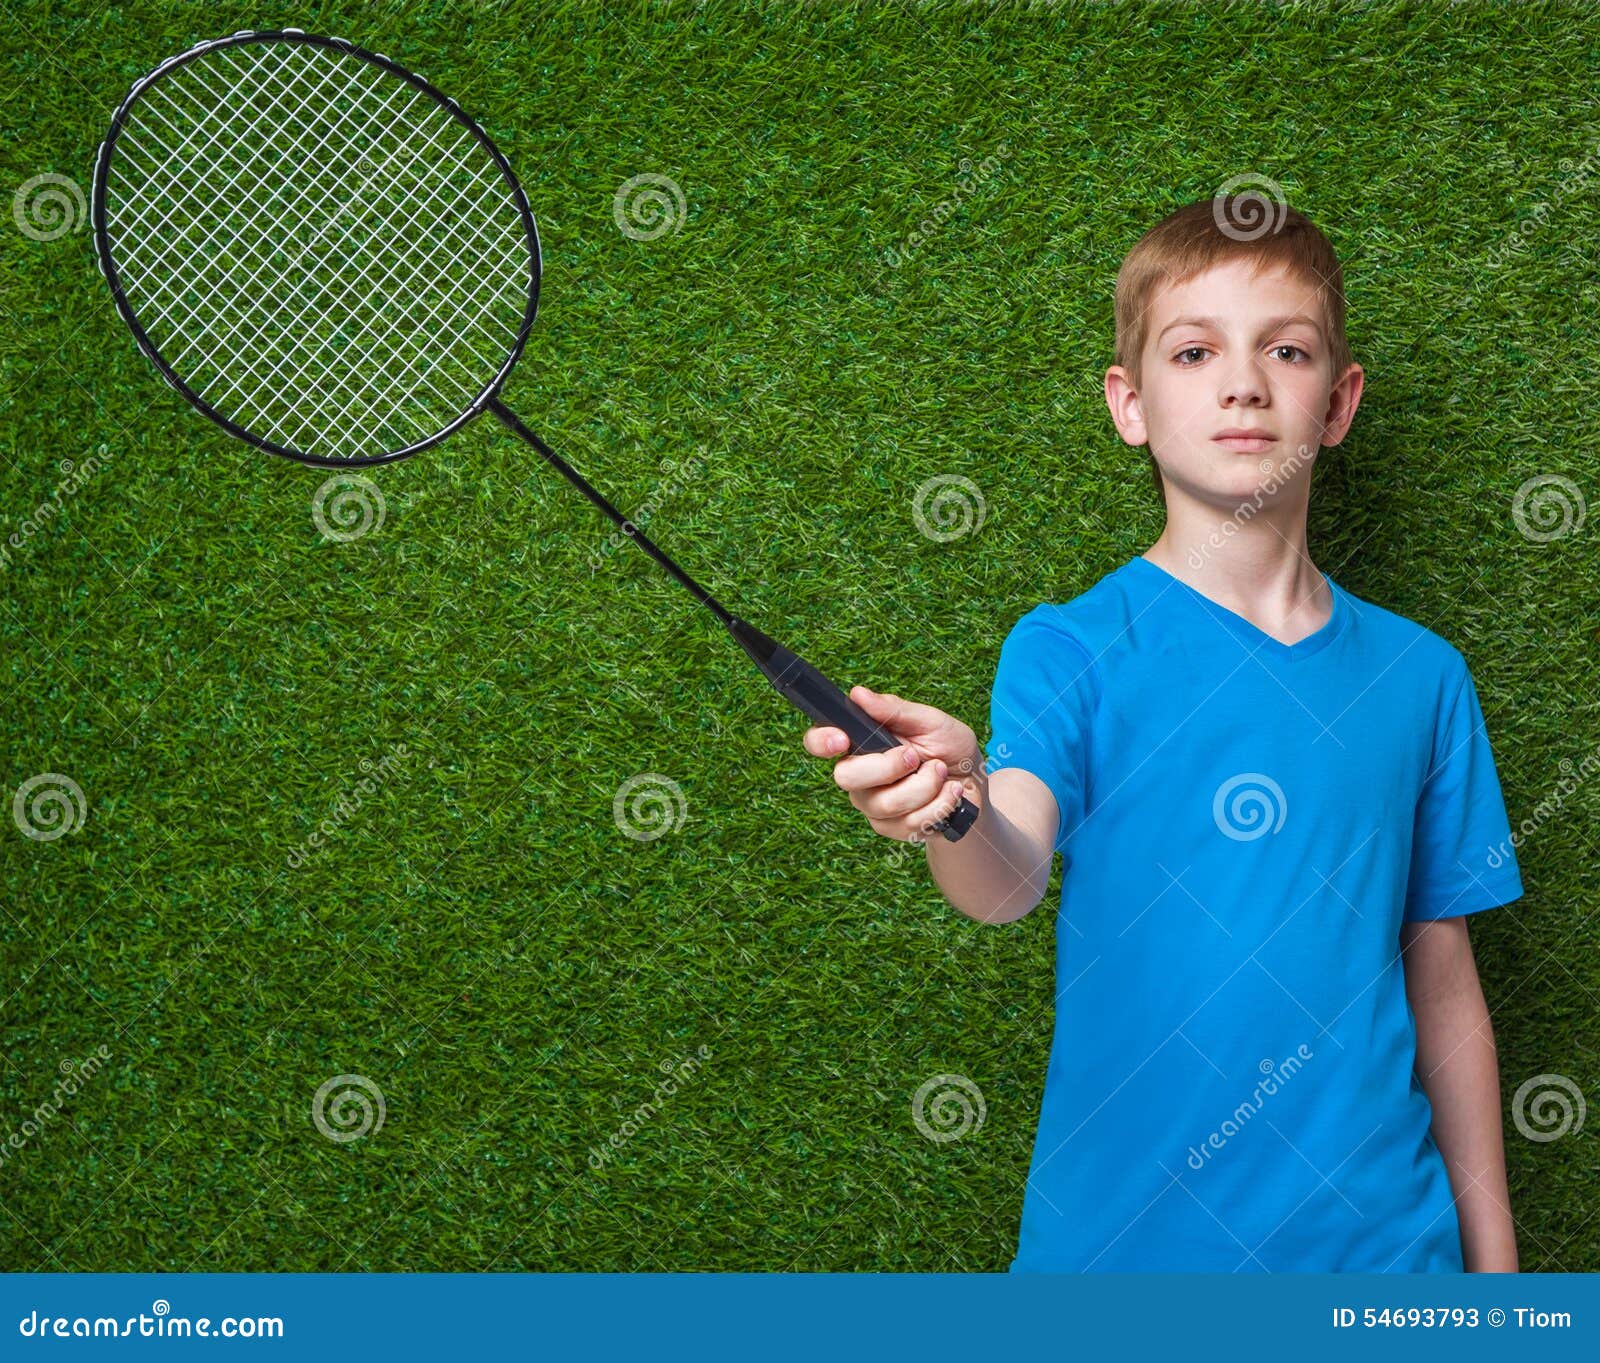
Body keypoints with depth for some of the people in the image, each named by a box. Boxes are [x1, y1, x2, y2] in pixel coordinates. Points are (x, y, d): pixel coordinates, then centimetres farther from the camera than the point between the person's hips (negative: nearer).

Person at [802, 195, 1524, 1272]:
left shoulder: (1420, 673, 2)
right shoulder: (1069, 649, -7)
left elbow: (1444, 986, 7)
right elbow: (1011, 881, -24)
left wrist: (1491, 1247, 7)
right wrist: (956, 810, -45)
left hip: (1378, 1234, 3)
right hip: (1121, 1230, -2)